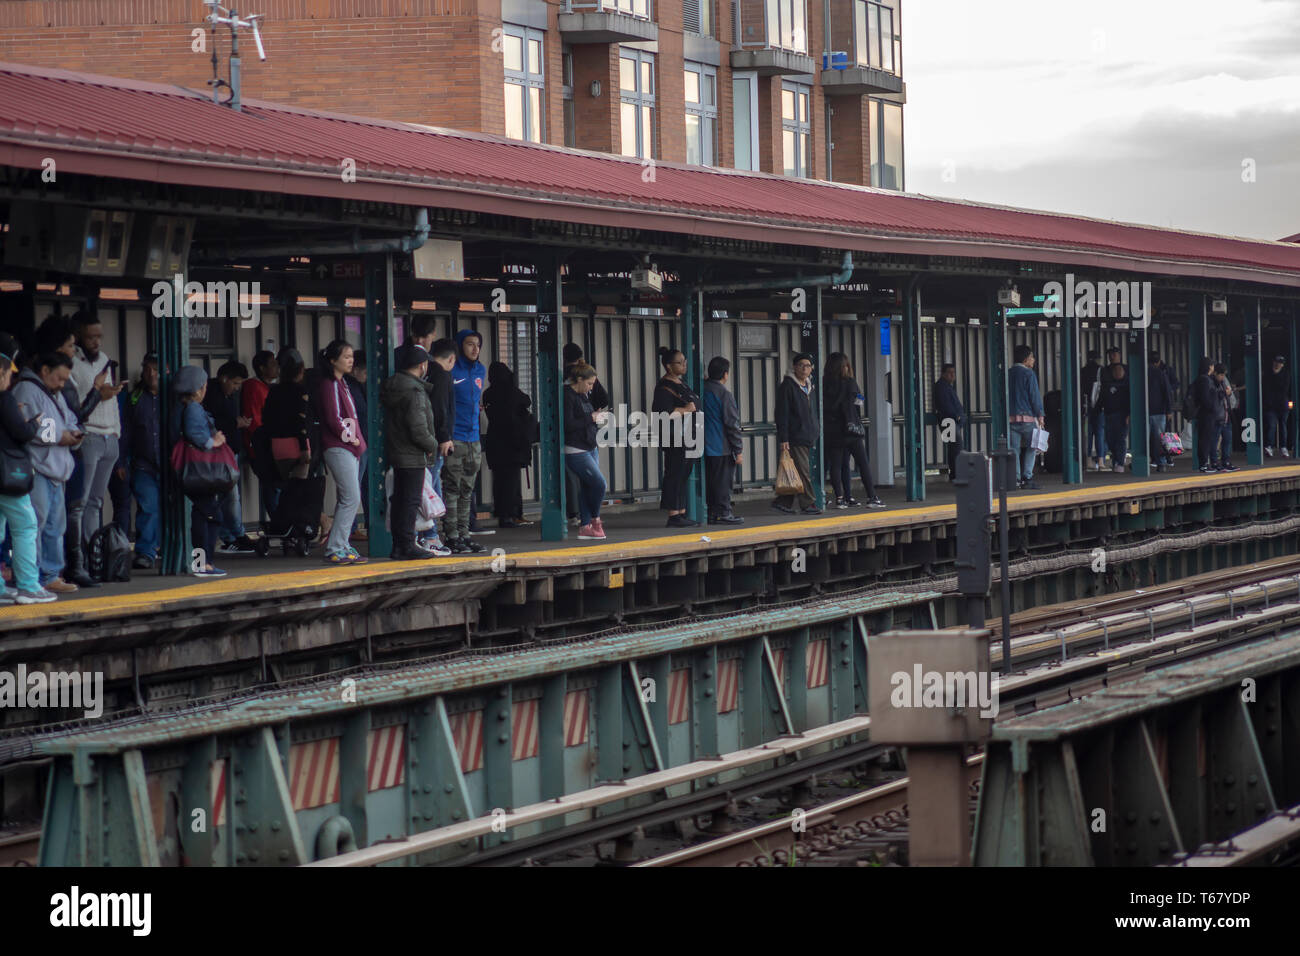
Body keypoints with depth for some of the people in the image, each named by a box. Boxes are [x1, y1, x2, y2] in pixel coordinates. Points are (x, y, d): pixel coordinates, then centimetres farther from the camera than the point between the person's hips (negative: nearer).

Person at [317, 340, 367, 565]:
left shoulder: (341, 384, 19)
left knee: (347, 499, 9)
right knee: (351, 498, -13)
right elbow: (334, 419, -17)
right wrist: (351, 439, -8)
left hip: (349, 448, 10)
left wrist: (357, 441, 12)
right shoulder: (329, 385, -11)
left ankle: (340, 545, 12)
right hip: (339, 449, -10)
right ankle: (335, 549, -12)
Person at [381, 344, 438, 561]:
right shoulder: (415, 392, -19)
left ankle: (398, 545, 17)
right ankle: (407, 545, -4)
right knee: (411, 500, -5)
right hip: (412, 456, -9)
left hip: (396, 453, 9)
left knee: (399, 500, 13)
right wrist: (432, 445, -5)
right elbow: (418, 429, -23)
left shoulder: (391, 386, 10)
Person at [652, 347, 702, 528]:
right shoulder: (664, 388, -13)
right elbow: (661, 413, -23)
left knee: (684, 477, 11)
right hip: (675, 438, -10)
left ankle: (681, 513, 15)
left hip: (688, 438, 10)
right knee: (675, 475, -9)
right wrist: (685, 410, -19)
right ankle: (673, 515, -8)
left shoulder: (681, 382, 16)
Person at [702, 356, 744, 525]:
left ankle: (712, 513, 15)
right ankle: (723, 512, -1)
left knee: (711, 482, 12)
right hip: (722, 448, -7)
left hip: (706, 447, 7)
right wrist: (739, 450, -9)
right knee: (723, 480, -2)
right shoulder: (724, 393, -13)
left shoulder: (703, 389, 8)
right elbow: (732, 424, -14)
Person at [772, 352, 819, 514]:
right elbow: (782, 414, -13)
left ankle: (783, 502, 12)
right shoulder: (787, 385, -9)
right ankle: (808, 503, -3)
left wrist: (813, 433, 21)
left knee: (799, 472, 6)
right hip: (794, 438, -8)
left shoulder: (808, 386, 17)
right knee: (802, 471, -7)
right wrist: (783, 439, -18)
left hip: (807, 437, 8)